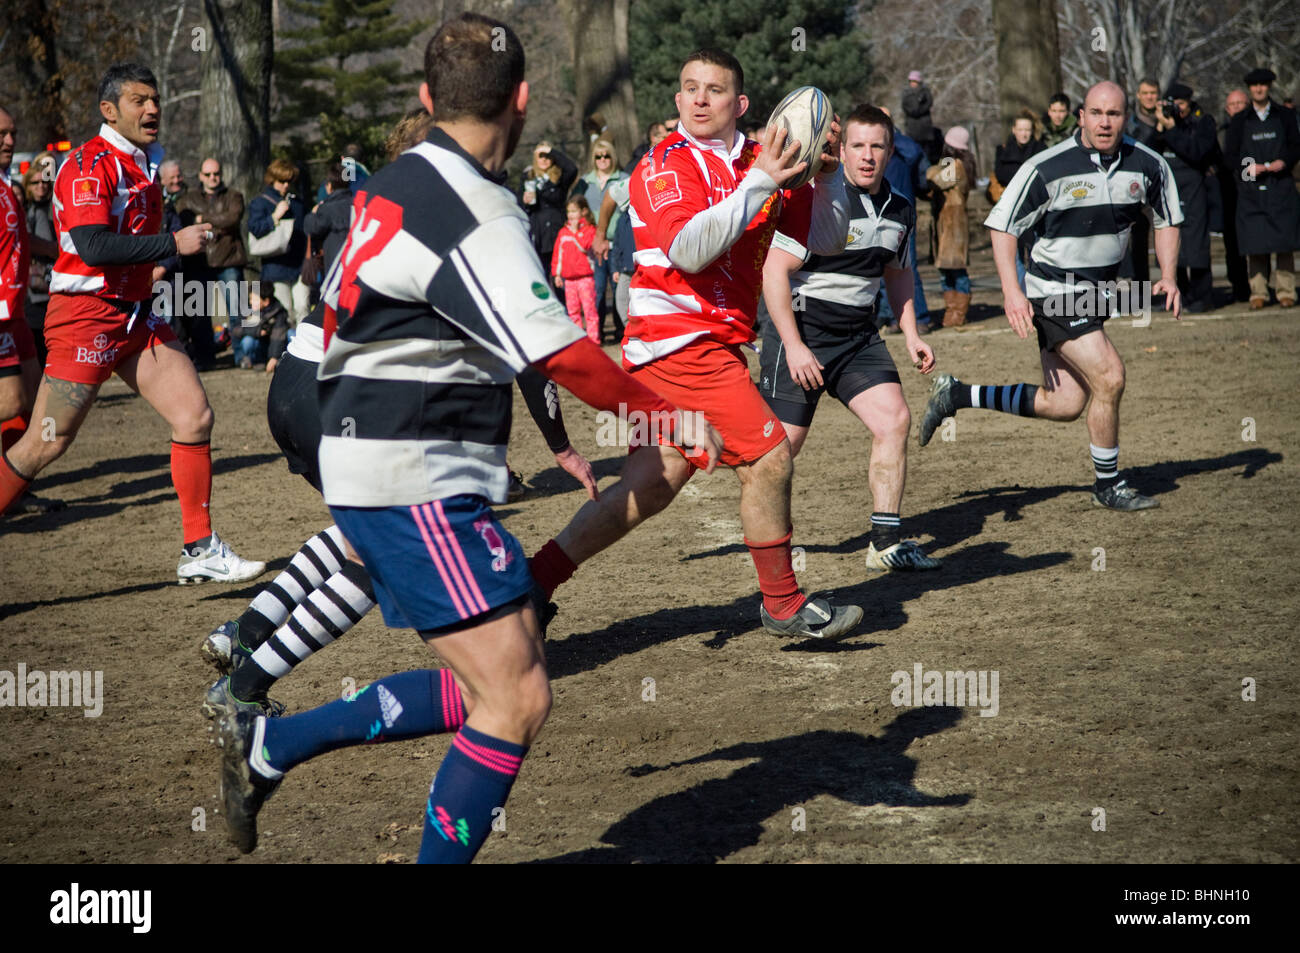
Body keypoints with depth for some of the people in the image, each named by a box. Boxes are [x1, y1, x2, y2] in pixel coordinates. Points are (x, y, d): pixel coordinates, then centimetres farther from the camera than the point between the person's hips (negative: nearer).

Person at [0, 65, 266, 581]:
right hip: (86, 315, -8)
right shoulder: (90, 164, -14)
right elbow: (92, 246, -26)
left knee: (195, 416, 0)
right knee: (46, 444, -7)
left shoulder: (144, 164, 15)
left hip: (134, 315, 8)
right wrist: (174, 243, -22)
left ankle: (200, 552, 7)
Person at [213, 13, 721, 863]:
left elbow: (340, 313, 23)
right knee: (517, 699, -10)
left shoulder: (396, 183, 12)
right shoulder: (472, 212, -18)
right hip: (416, 485, -10)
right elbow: (560, 353, -22)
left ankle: (267, 746, 20)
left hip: (379, 473, 10)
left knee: (493, 688, 12)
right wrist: (664, 412, -10)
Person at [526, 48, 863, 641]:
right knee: (769, 459, -7)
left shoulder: (759, 163, 11)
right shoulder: (667, 164, -9)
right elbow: (688, 249, -24)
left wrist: (827, 174, -2)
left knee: (651, 486, 7)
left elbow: (826, 240, 14)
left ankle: (536, 579, 11)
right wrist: (759, 184, -25)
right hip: (683, 340, -8)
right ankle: (784, 605, 7)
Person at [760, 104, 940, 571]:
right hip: (802, 331, -6)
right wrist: (794, 346, -20)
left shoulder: (901, 211, 6)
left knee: (895, 420, -10)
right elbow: (774, 271, -16)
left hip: (860, 336, 6)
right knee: (782, 445, -4)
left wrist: (911, 336, 15)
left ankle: (886, 544, -4)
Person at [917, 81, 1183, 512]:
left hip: (1097, 294, 6)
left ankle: (958, 394, 21)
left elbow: (1167, 219, 14)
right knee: (1109, 376, -17)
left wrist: (1168, 276, 0)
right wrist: (1012, 292, -20)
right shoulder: (1048, 168, -17)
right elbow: (1002, 224, -10)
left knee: (1063, 405, 5)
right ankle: (1108, 485, 2)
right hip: (1055, 293, -6)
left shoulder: (1149, 165, -3)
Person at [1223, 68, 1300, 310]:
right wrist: (1248, 167, -8)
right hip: (1251, 189, 0)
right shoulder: (1240, 121, 10)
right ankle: (1258, 293, 1)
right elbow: (1230, 155, 9)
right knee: (1254, 243, -5)